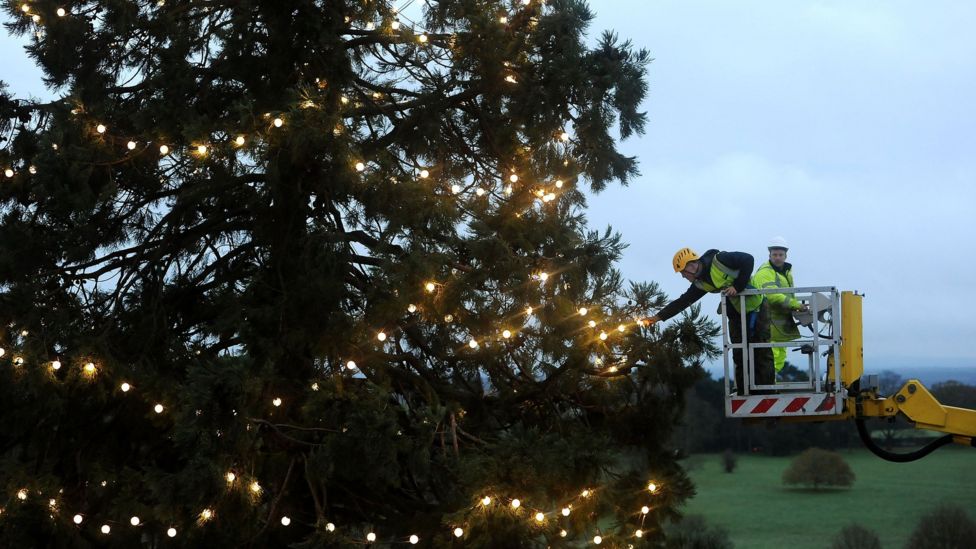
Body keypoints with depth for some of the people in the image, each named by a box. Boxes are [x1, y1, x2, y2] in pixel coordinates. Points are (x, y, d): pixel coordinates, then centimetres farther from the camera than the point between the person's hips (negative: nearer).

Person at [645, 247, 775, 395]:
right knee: (739, 355, 5)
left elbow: (748, 260, -21)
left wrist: (737, 287, -23)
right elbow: (682, 302, 8)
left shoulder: (719, 260, -17)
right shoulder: (700, 283, 4)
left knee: (762, 352, -5)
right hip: (737, 314, 7)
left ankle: (766, 392, -2)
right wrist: (658, 317, 6)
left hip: (756, 307, -7)